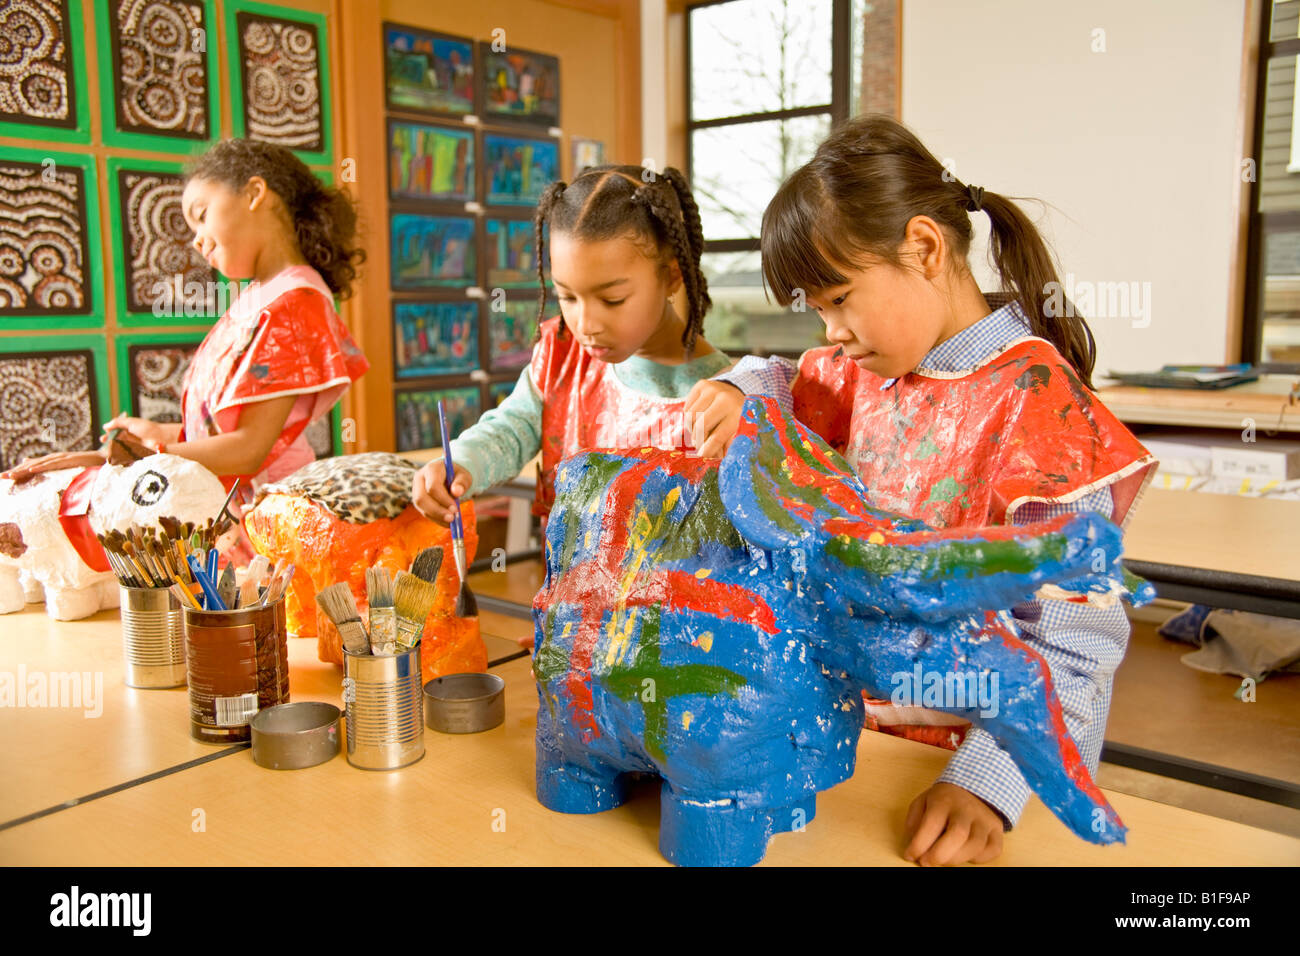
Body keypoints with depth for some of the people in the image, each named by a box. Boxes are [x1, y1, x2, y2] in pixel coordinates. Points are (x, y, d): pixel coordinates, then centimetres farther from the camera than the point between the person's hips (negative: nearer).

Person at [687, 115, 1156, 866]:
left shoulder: (1037, 403, -19)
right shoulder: (869, 370, 3)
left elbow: (1070, 644, -22)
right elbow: (793, 388, 22)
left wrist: (985, 783, -32)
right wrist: (740, 395, -1)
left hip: (968, 747, -5)